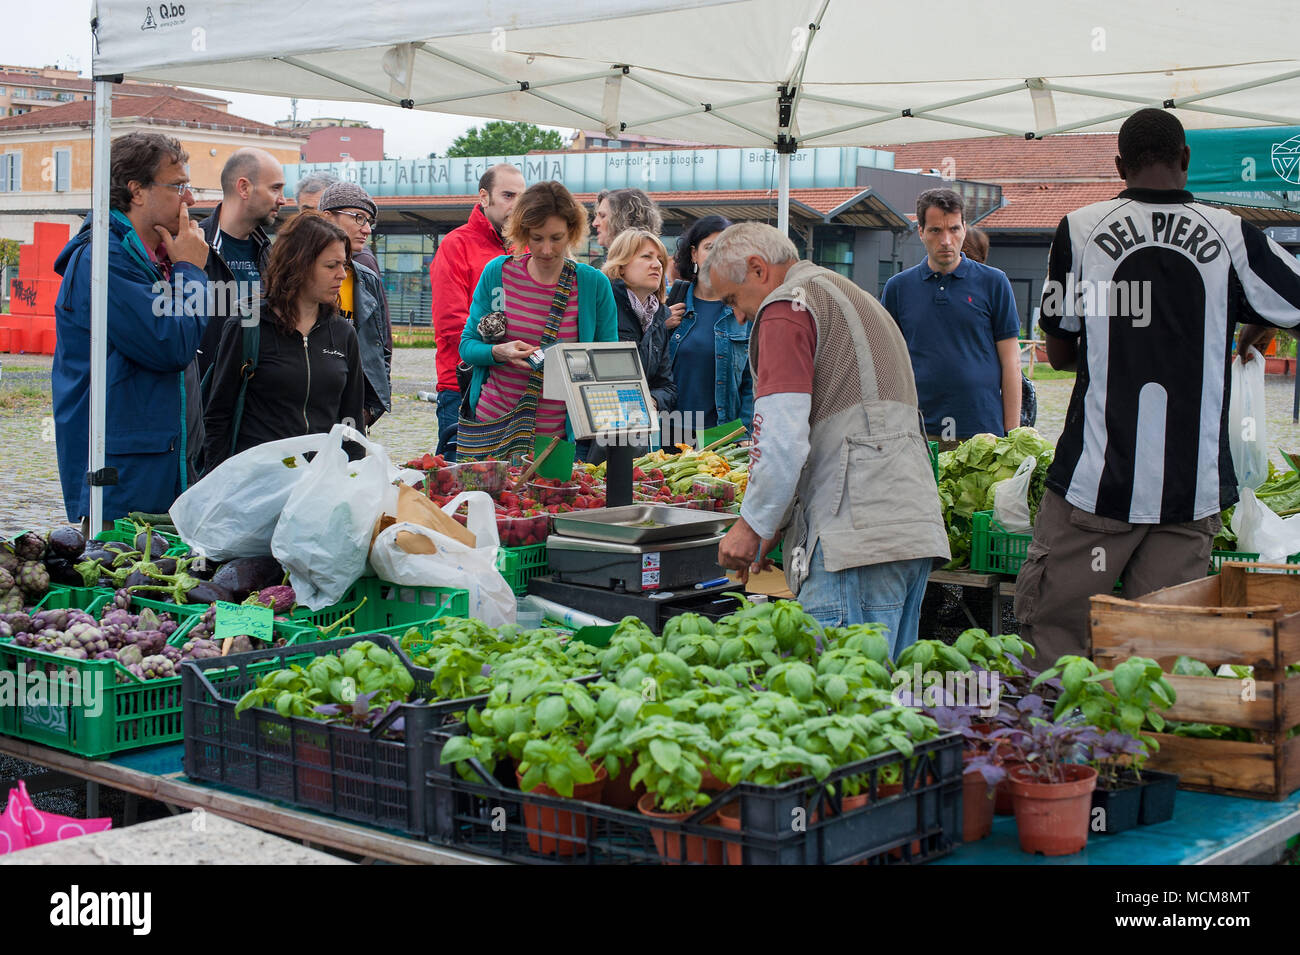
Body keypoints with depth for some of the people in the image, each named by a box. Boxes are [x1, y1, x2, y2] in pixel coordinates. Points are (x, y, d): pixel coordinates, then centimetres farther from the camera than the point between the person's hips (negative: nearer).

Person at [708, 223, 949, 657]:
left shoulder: (786, 308, -3)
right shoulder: (855, 299, 28)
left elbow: (783, 436, -14)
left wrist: (752, 524, -1)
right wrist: (780, 521, 27)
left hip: (860, 538, -10)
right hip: (917, 528, 10)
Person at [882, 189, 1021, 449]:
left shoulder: (993, 282, 5)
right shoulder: (898, 287, 9)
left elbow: (1010, 362, 5)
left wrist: (1011, 435, 0)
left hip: (983, 431, -1)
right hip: (918, 434, 1)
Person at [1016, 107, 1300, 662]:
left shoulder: (1080, 230, -2)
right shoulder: (1232, 236, 0)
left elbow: (1058, 353, 7)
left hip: (1098, 477, -1)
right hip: (1194, 485, 2)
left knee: (1050, 626, 7)